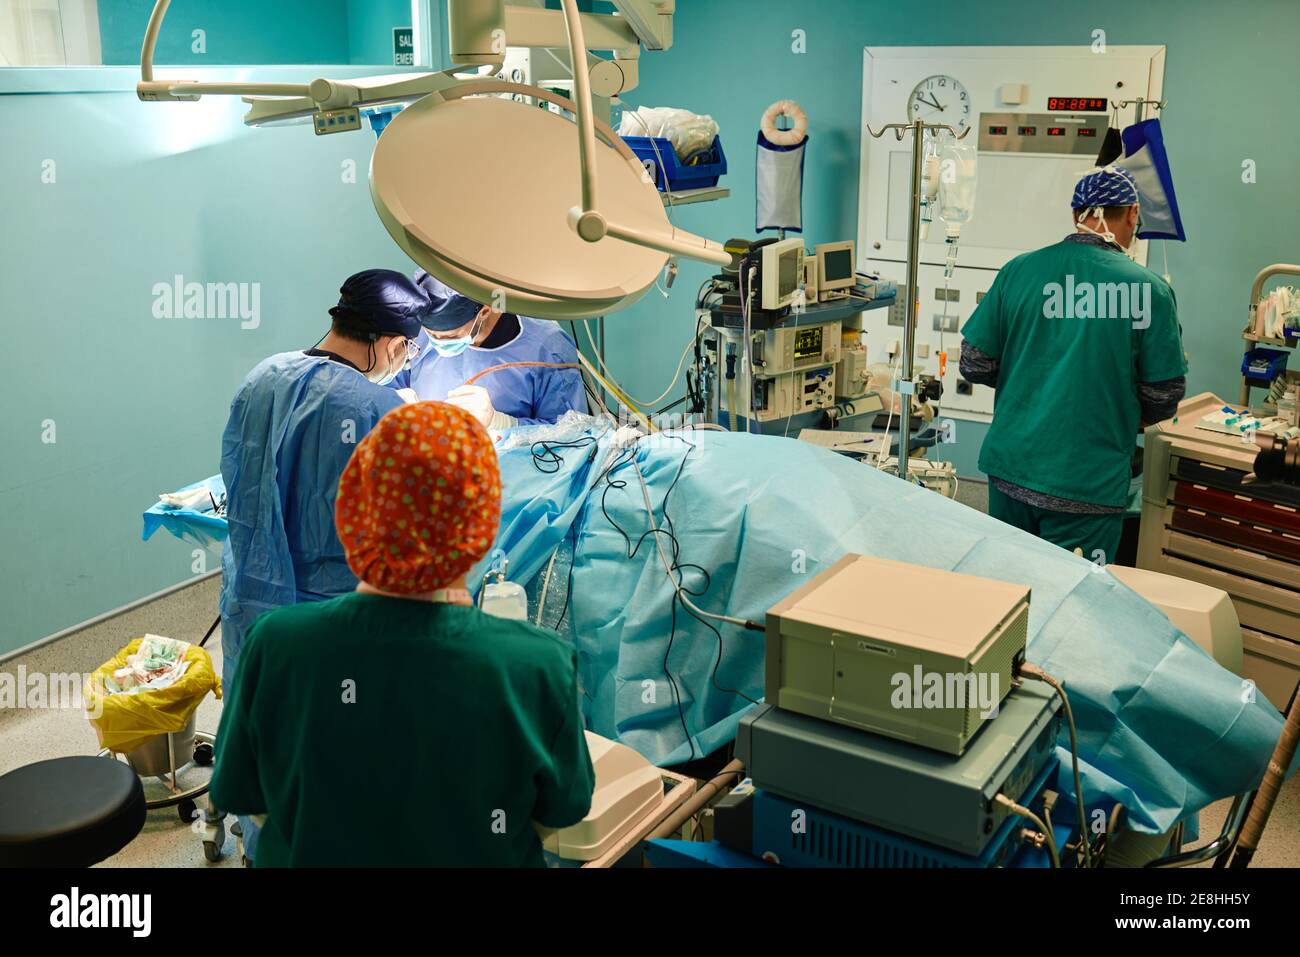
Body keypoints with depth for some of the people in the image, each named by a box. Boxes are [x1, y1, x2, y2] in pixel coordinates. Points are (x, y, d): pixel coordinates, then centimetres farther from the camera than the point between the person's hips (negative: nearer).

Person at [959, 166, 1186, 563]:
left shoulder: (1018, 270, -3)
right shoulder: (1149, 289, -9)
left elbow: (974, 366, 1)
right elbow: (1164, 399, -4)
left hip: (1009, 467, 3)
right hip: (1089, 484, -3)